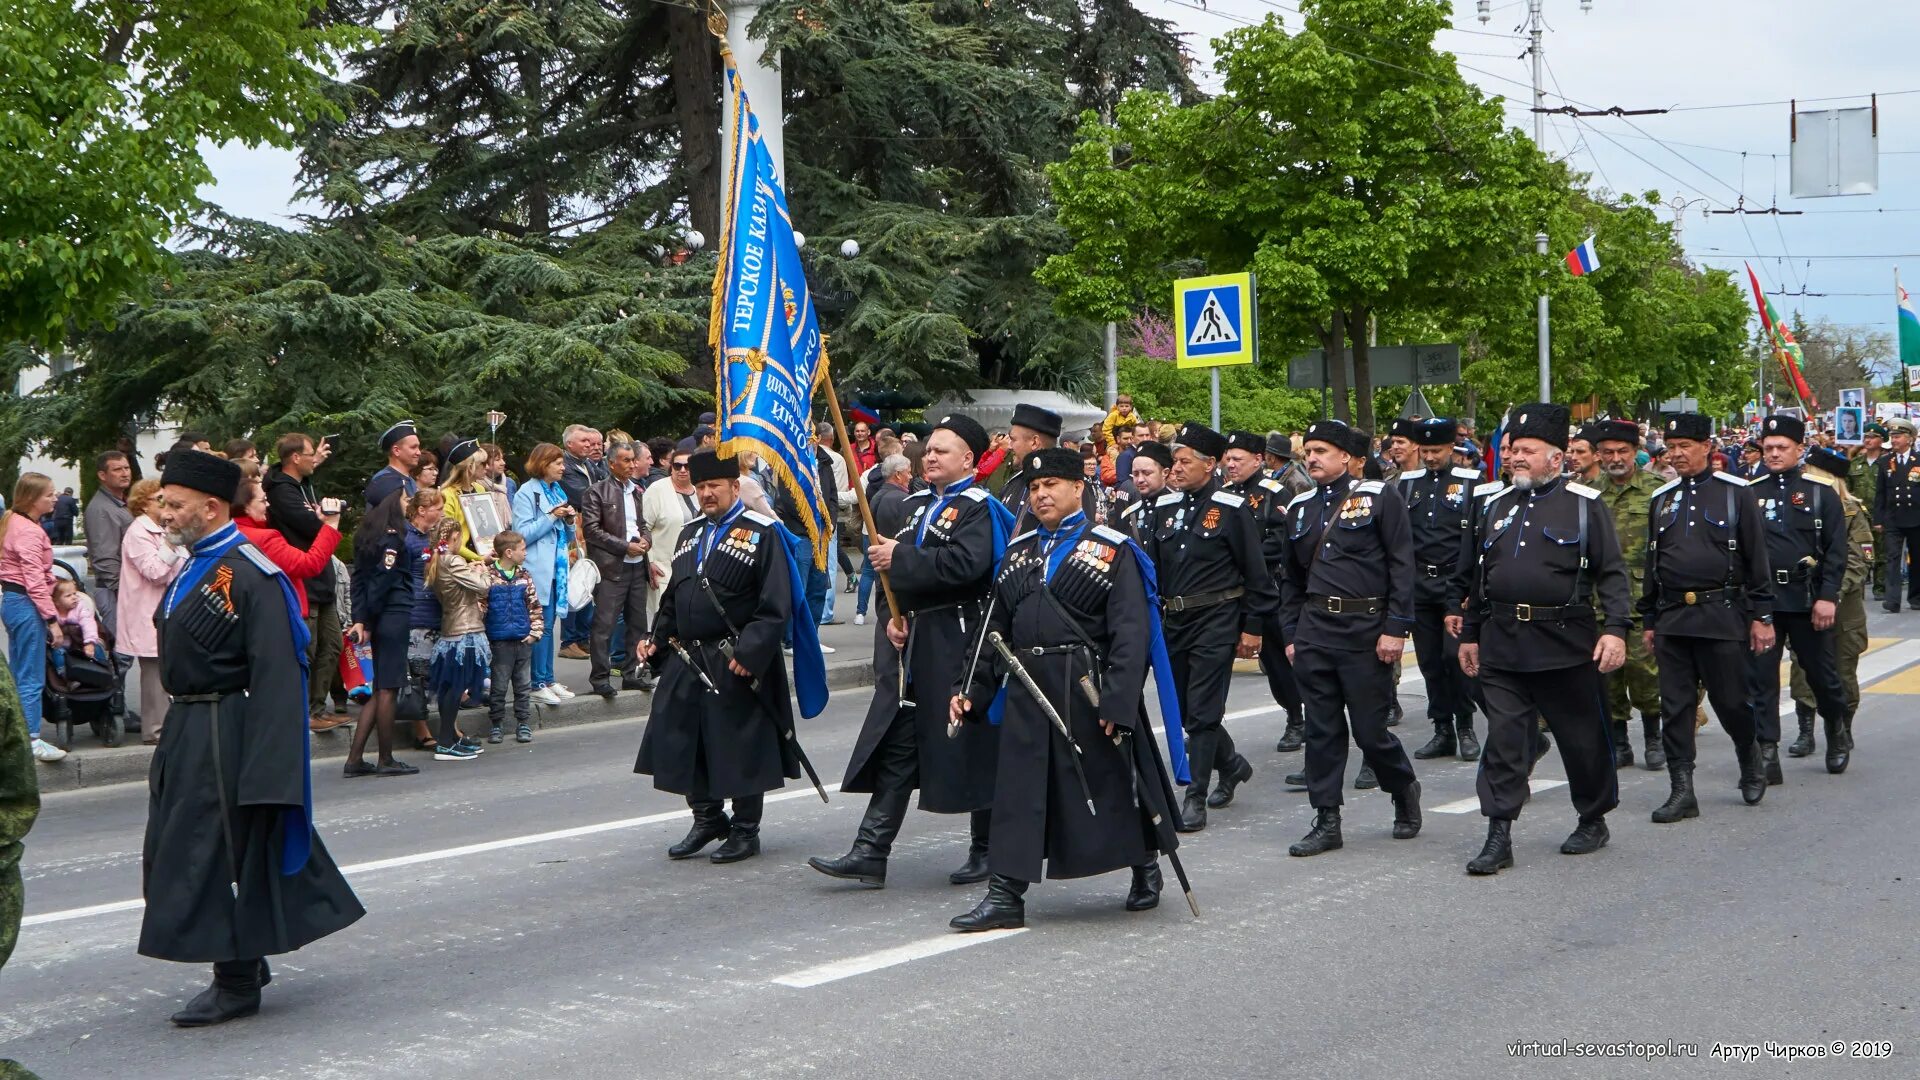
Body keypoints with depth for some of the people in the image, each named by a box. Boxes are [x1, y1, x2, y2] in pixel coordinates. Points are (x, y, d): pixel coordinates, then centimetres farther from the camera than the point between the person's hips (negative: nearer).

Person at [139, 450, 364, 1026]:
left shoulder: (251, 575, -17)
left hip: (226, 735, -10)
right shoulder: (196, 568, 12)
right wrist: (175, 736, 16)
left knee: (224, 854, -2)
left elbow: (276, 672, -21)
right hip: (189, 730, 10)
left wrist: (260, 767, -24)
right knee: (174, 849, 15)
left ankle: (238, 984, 11)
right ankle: (246, 962, 28)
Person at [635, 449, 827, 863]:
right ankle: (707, 819, 26)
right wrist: (655, 639, 8)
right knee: (684, 744, 10)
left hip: (737, 667, -7)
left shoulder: (762, 534, -7)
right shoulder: (691, 535, 15)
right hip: (687, 662, 7)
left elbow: (776, 607, -13)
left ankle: (745, 830, 13)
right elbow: (672, 600, 22)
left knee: (741, 750, 0)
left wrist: (750, 652, -21)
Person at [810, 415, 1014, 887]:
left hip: (958, 644, -7)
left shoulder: (979, 508, -8)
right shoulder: (916, 505, 16)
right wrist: (893, 615, 1)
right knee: (895, 744, 4)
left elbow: (965, 564, -25)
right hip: (911, 641, 8)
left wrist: (900, 557, -20)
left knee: (972, 748, 1)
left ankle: (987, 852, 14)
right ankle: (870, 853, 3)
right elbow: (891, 566, 18)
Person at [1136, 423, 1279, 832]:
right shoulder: (1164, 506, 8)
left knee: (1202, 711, -7)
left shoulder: (1231, 508, -7)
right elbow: (1149, 564, 10)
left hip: (1216, 622, -6)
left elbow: (1256, 573, -5)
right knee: (1185, 709, 13)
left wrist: (1252, 627, -6)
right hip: (1175, 621, 6)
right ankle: (1232, 764, 37)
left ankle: (1195, 799, -3)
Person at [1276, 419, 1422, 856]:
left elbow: (1402, 566, -6)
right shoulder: (1299, 507, 12)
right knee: (1322, 729, 4)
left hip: (1366, 629, -5)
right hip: (1314, 631, 5)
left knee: (1369, 730, 0)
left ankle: (1404, 790, 27)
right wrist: (1291, 635, 12)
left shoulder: (1379, 497, -3)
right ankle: (1327, 822, 9)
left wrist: (1395, 629, -12)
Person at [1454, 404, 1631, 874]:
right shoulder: (1494, 505, 12)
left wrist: (1616, 629, -15)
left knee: (1583, 738, 8)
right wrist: (1470, 634, 18)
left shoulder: (1584, 505, -2)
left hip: (1565, 642, -3)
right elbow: (1478, 576, 18)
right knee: (1503, 738, -2)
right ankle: (1499, 838, 0)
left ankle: (1594, 821, 27)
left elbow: (1611, 572, -5)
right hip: (1501, 645, 4)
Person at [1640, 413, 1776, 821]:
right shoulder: (1662, 499, 11)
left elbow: (1757, 558, -1)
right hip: (1672, 618, 4)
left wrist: (1761, 616, -5)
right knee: (1675, 707, 1)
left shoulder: (1736, 493, -1)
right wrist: (1649, 620, 15)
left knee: (1730, 701, 3)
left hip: (1721, 615, -4)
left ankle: (1749, 758, 31)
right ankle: (1682, 791, 5)